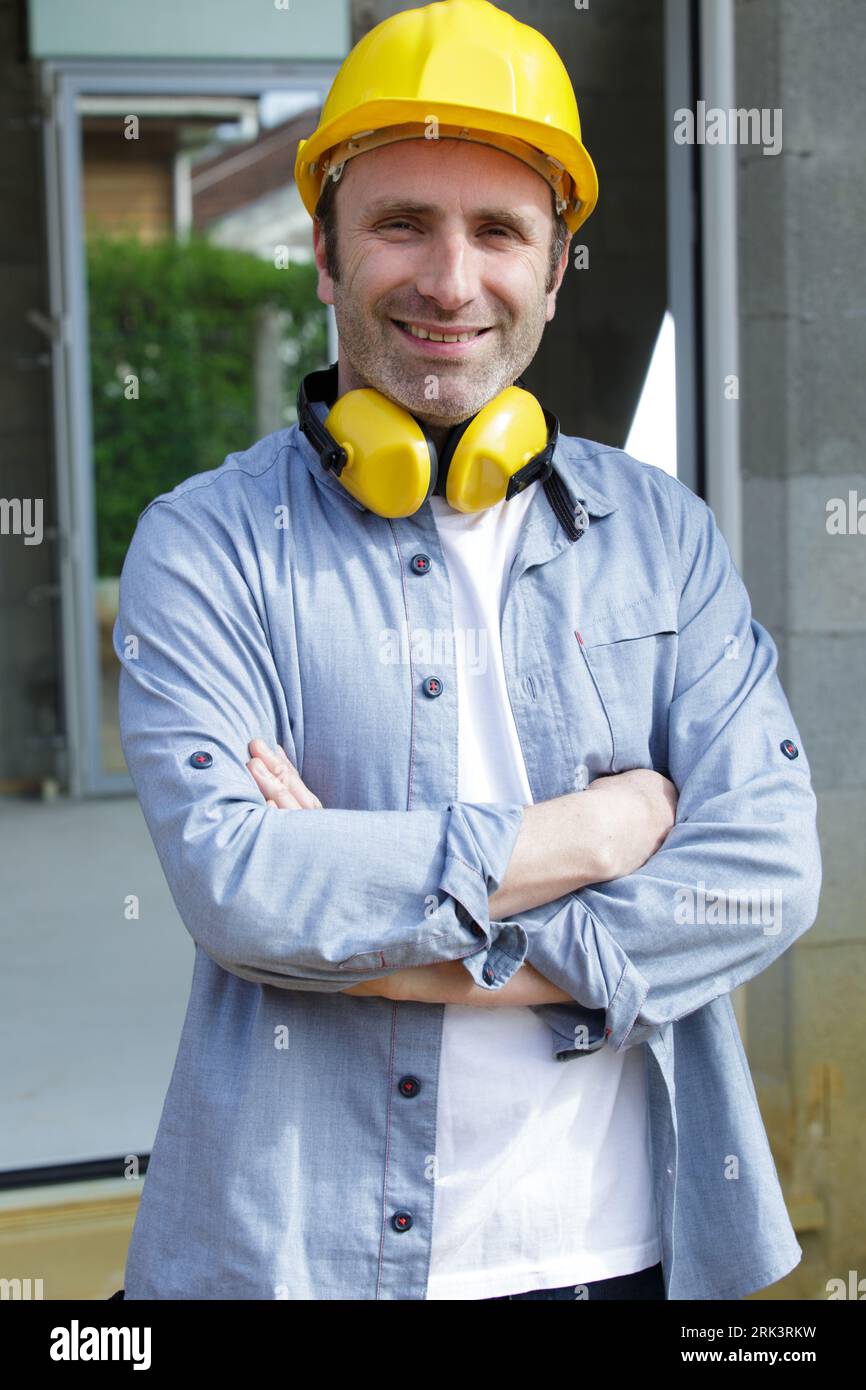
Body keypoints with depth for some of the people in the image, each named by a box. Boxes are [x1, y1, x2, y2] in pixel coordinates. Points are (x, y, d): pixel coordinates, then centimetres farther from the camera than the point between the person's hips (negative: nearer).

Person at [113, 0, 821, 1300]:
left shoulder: (664, 534, 4)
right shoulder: (205, 544, -4)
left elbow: (768, 870, -7)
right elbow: (232, 884, -18)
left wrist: (427, 954, -15)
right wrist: (592, 831, -12)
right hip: (305, 1247, -2)